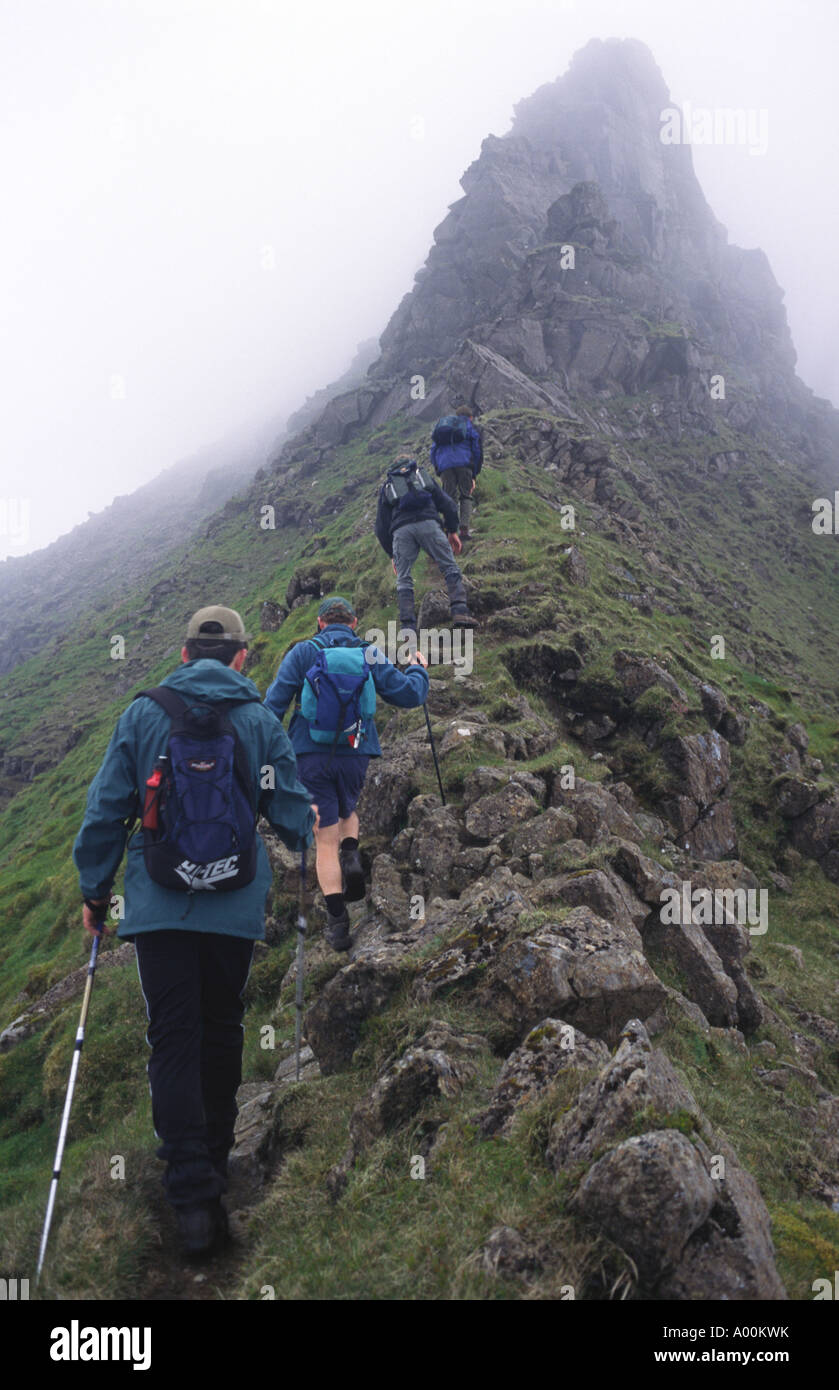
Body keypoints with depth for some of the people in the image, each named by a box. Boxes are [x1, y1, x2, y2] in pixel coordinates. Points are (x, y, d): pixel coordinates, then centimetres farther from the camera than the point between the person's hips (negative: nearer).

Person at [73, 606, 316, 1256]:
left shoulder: (142, 714, 0)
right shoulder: (261, 721, 0)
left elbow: (106, 809, 0)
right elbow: (292, 815, 3)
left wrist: (95, 891, 11)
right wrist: (306, 829, 27)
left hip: (159, 904, -1)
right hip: (236, 907, 1)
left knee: (173, 1038, 3)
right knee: (222, 1030, 17)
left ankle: (194, 1191, -4)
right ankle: (212, 1157, 35)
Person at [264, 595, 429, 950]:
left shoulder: (302, 652, 1)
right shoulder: (371, 655, 5)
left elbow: (275, 702, -5)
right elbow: (410, 696, 6)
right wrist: (418, 670, 26)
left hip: (311, 754, -1)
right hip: (355, 754, 2)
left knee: (326, 839, 4)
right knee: (347, 810, 30)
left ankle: (337, 920, 0)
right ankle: (351, 857, 1)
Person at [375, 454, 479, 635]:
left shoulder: (386, 487, 31)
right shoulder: (423, 476, 31)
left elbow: (381, 527, 24)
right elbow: (448, 505, 19)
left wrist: (391, 555, 29)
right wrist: (452, 531, 28)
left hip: (401, 530, 1)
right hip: (428, 524, -1)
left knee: (403, 579, 6)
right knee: (450, 568, 4)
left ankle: (408, 625, -6)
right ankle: (460, 610, -14)